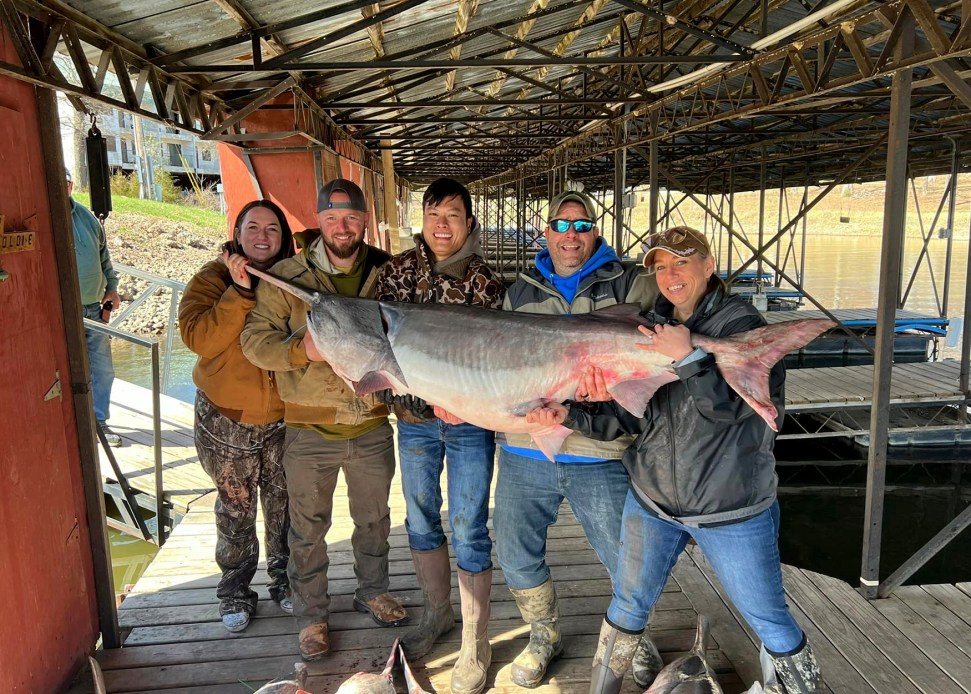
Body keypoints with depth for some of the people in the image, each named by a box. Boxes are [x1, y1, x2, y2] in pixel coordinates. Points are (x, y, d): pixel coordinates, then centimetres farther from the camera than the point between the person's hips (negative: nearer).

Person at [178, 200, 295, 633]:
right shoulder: (214, 278, -7)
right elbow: (199, 338, -20)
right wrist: (240, 292, -27)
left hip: (284, 416, 2)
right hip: (227, 418, -1)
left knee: (283, 504, 13)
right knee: (235, 507, 12)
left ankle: (285, 580, 34)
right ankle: (235, 590, 31)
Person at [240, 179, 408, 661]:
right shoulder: (286, 276, -8)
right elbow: (255, 340, -10)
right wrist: (301, 350, -27)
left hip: (373, 427, 3)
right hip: (309, 431, -2)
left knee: (374, 518, 21)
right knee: (308, 529, 13)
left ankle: (373, 592, 45)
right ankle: (311, 616, 34)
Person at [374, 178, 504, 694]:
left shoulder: (485, 282, -5)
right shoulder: (397, 270, 1)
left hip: (469, 421, -3)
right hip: (413, 416, 3)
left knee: (468, 531, 2)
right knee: (420, 519, 17)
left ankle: (475, 647, 18)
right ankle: (437, 613, 40)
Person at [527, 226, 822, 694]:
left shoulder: (742, 325, -10)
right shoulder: (650, 329, 4)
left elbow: (733, 406, -22)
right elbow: (629, 417, 2)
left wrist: (688, 357, -30)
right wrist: (570, 416, -12)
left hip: (731, 510, -4)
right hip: (651, 500, 4)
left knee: (768, 619, 10)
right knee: (628, 607, 16)